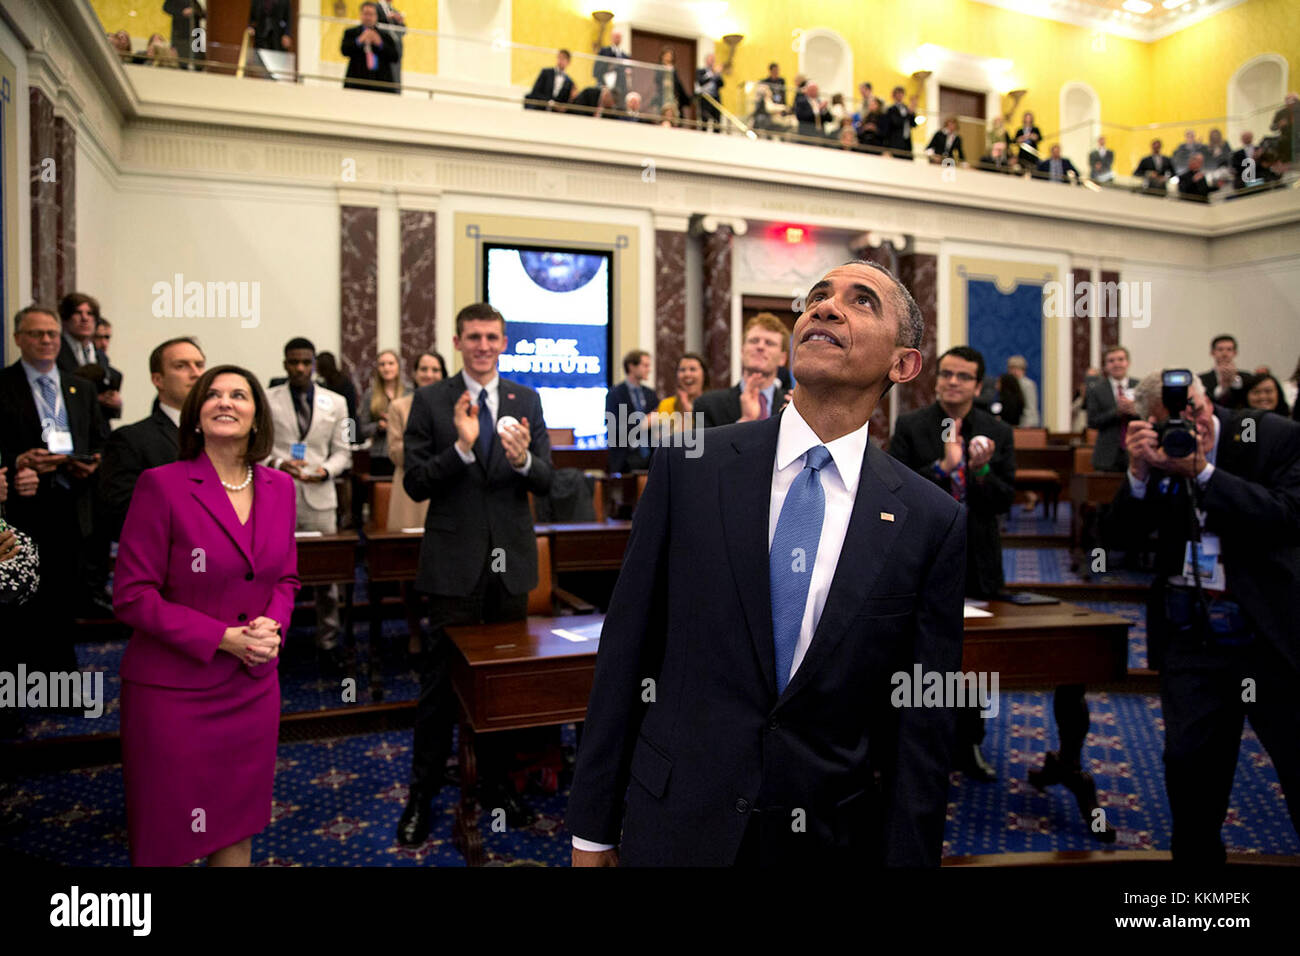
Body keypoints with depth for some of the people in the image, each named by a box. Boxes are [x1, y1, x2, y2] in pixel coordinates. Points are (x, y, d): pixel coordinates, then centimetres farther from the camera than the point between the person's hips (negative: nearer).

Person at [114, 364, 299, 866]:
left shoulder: (279, 487, 4)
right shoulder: (161, 484, -11)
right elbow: (132, 595, -11)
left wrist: (273, 626, -8)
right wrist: (222, 639, -18)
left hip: (254, 687, 4)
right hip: (174, 688, -4)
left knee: (237, 826, 17)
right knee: (167, 839, 11)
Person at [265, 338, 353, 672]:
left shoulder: (335, 403, 10)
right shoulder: (266, 400, 6)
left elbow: (342, 451, 9)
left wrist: (326, 470, -10)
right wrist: (276, 463, -14)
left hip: (319, 498, 1)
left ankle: (328, 642, 15)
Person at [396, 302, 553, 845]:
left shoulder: (526, 401, 6)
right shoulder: (430, 401, -1)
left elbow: (546, 483, 1)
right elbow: (415, 484, -7)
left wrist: (523, 459, -21)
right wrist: (462, 447, -22)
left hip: (511, 562, 3)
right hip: (455, 562, -2)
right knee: (440, 682, 6)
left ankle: (496, 784, 31)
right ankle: (422, 795, 22)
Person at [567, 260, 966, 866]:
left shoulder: (932, 522, -7)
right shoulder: (688, 467, -7)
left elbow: (922, 725, -3)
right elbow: (626, 650, -4)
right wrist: (592, 829, -1)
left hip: (834, 839, 1)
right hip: (674, 827, 0)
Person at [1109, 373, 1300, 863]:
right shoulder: (1157, 449, 2)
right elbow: (1130, 527, 0)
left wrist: (1203, 472, -24)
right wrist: (1139, 473, -18)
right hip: (1189, 631, 3)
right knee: (1188, 758, 9)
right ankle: (1196, 853, 28)